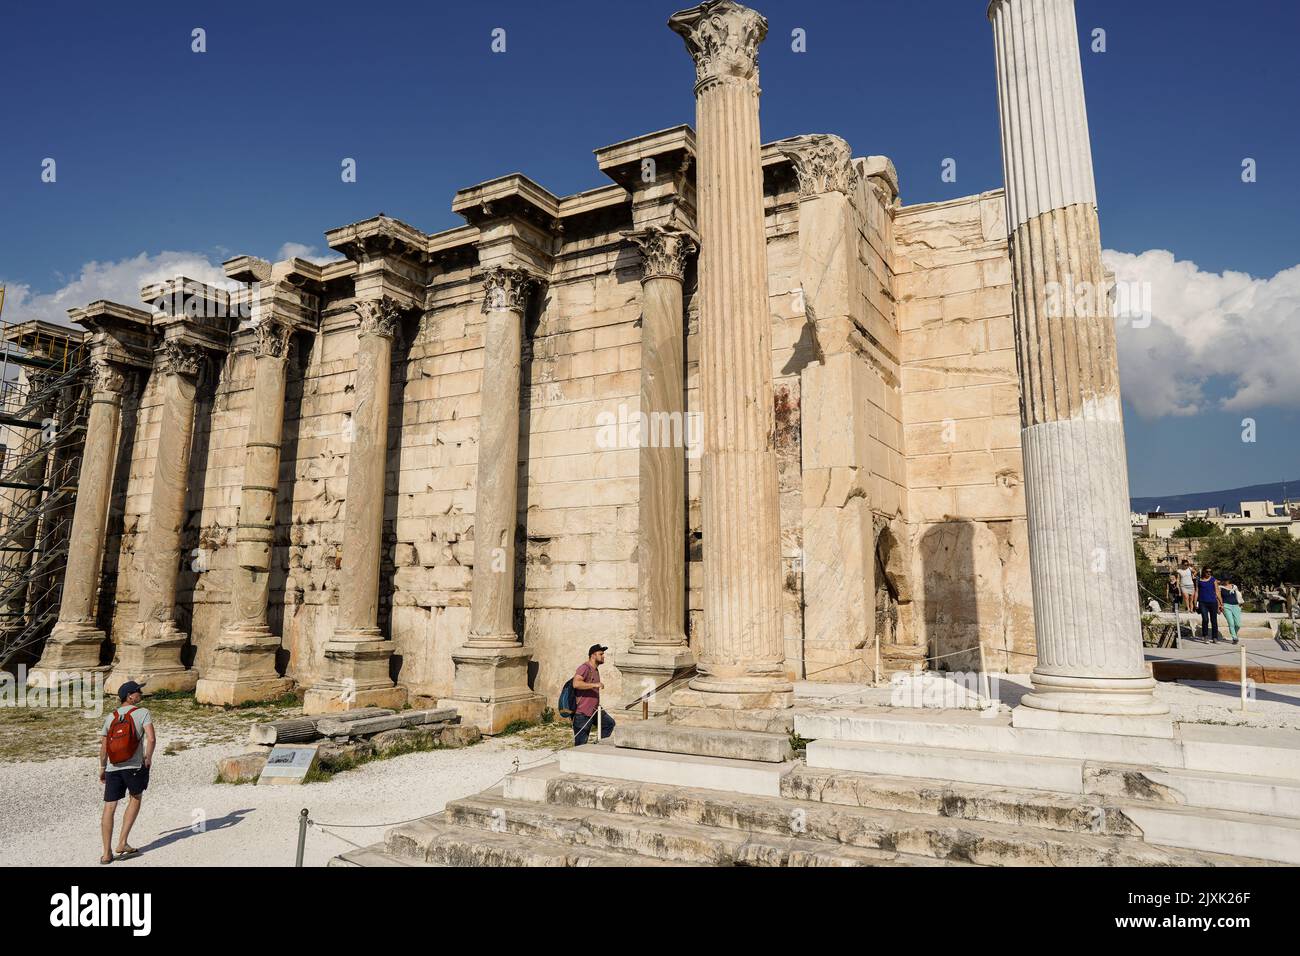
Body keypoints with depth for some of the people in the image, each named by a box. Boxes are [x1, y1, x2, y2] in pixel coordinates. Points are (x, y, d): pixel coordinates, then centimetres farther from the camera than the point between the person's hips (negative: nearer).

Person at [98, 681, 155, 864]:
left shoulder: (110, 717, 12)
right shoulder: (142, 713, -3)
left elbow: (103, 747, 14)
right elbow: (151, 738, -14)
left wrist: (102, 769, 24)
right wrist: (148, 758, 2)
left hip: (113, 768, 4)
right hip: (134, 766, -4)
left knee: (109, 808, 8)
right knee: (135, 798, 18)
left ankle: (107, 853, 11)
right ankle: (122, 843, 14)